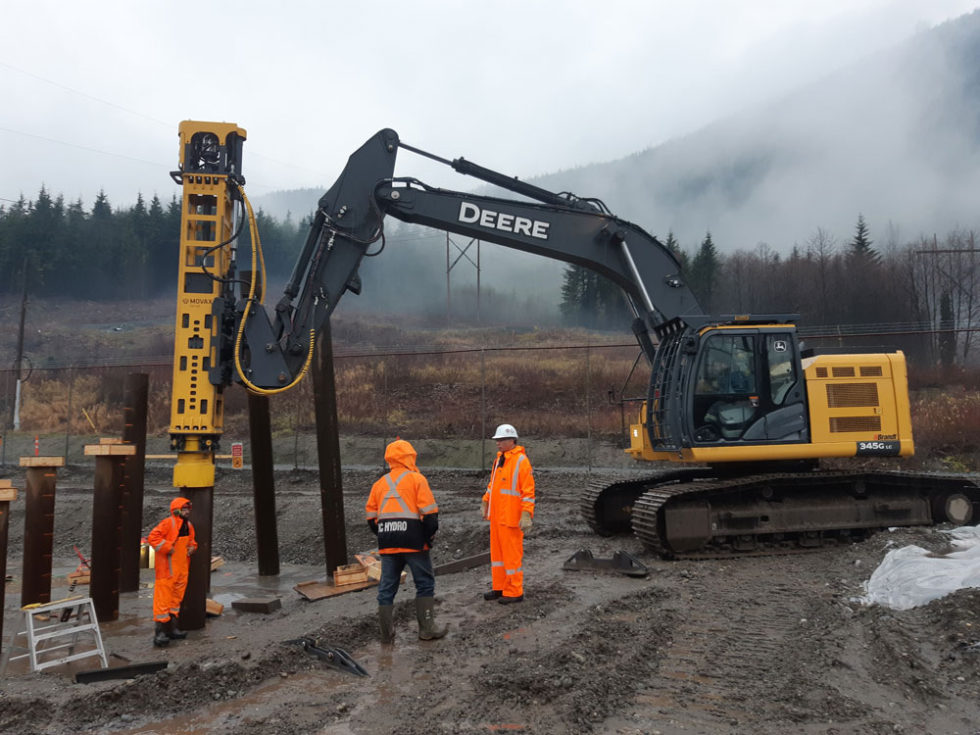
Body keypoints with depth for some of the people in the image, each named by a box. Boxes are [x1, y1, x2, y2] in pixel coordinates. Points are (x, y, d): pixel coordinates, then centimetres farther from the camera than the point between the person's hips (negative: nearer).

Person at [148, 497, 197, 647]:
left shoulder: (188, 526, 13)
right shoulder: (168, 523, -14)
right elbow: (153, 537, -21)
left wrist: (192, 547, 7)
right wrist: (168, 548, -21)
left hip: (182, 568, 9)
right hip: (167, 568, -9)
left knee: (177, 597, 15)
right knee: (163, 598, -8)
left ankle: (172, 628, 26)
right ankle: (160, 632, -4)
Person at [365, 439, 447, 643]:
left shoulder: (380, 483, 14)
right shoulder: (417, 479, -3)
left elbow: (371, 515, 14)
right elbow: (429, 512, -10)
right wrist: (431, 535, 0)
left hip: (388, 545, 5)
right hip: (413, 542, -5)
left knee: (387, 587, 10)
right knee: (425, 584, 7)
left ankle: (386, 633, 14)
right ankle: (427, 628, 8)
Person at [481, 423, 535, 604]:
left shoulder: (521, 461, -14)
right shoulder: (499, 459, 12)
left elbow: (529, 490, -17)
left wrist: (526, 515, -21)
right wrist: (485, 503, 19)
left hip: (511, 516, -8)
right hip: (496, 515, 8)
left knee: (512, 553, -1)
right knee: (497, 551, 14)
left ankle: (515, 592, 8)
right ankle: (499, 587, 25)